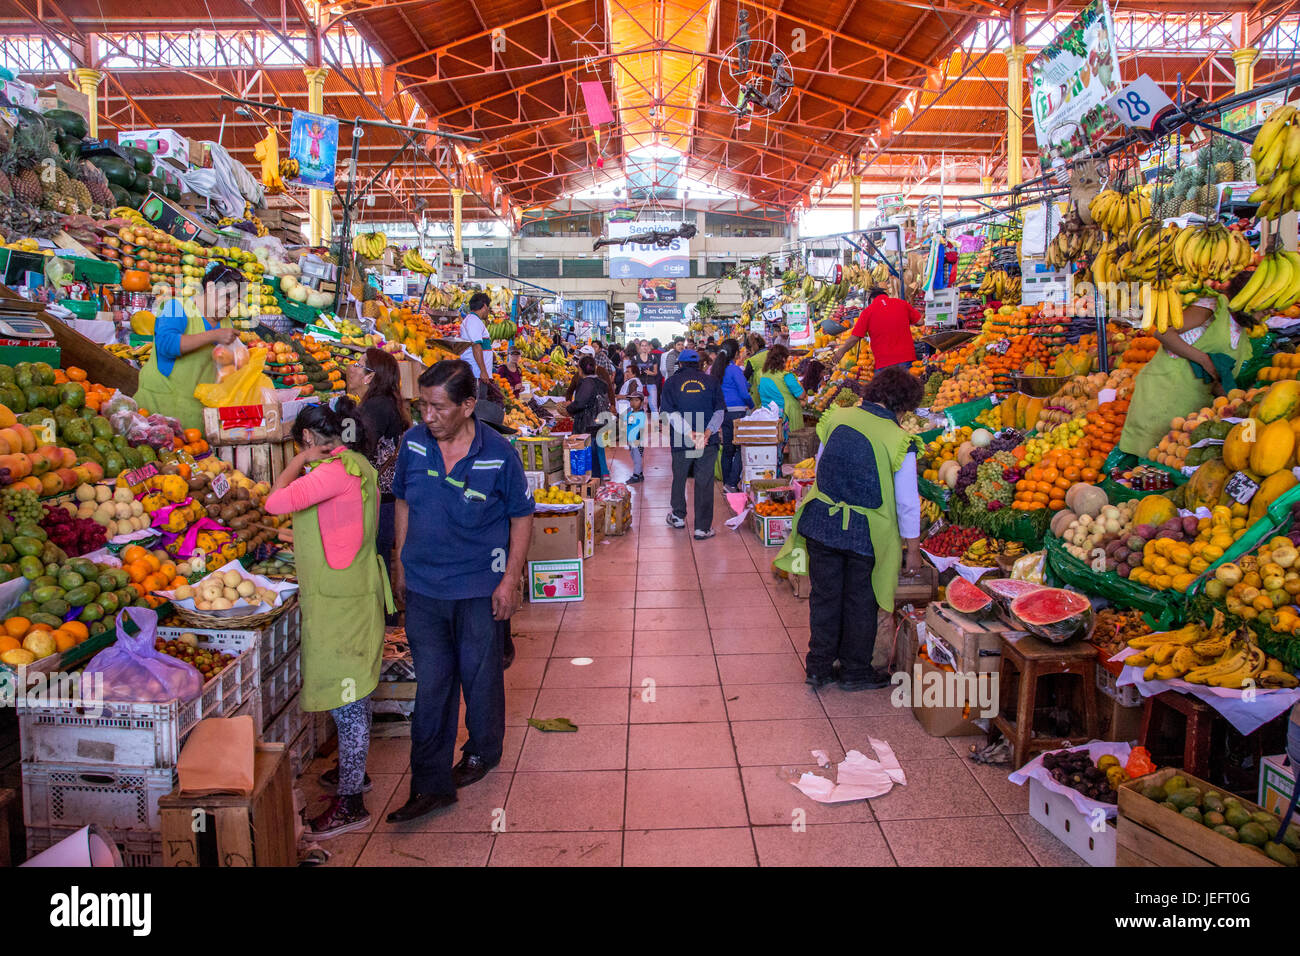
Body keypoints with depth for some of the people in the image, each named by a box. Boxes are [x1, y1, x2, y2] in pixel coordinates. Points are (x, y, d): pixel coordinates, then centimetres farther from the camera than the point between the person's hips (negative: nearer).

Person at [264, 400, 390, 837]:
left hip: (342, 600, -10)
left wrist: (300, 460, -11)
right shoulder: (352, 465, 12)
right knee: (349, 693, 22)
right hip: (341, 593, 10)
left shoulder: (337, 470, -19)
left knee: (347, 699, -2)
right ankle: (352, 771, 38)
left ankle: (350, 802, 7)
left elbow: (276, 502, -23)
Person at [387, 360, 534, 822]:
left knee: (480, 676, 15)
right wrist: (402, 563, 10)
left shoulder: (497, 454, -14)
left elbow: (521, 517, -5)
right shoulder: (413, 443, -4)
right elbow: (403, 503, 10)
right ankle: (431, 785, 17)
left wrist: (509, 581, -8)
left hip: (479, 588, -2)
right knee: (431, 687, 7)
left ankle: (483, 750, 40)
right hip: (423, 587, 3)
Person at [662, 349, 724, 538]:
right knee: (704, 482, 4)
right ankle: (703, 528, 4)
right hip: (708, 443, 0)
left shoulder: (671, 383, 3)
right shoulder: (711, 381, 6)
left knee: (679, 478, 20)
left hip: (681, 443, 0)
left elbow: (671, 413, -10)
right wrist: (708, 432, -15)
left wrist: (690, 434, -18)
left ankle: (678, 516, 35)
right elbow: (720, 411, -3)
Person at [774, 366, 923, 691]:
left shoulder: (836, 417, -2)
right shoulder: (899, 440, -13)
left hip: (821, 521, 3)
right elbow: (907, 502, -9)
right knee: (860, 602, 14)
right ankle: (856, 671, 27)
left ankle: (819, 667, 26)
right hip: (866, 532, -3)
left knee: (824, 596, 15)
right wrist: (913, 549, 3)